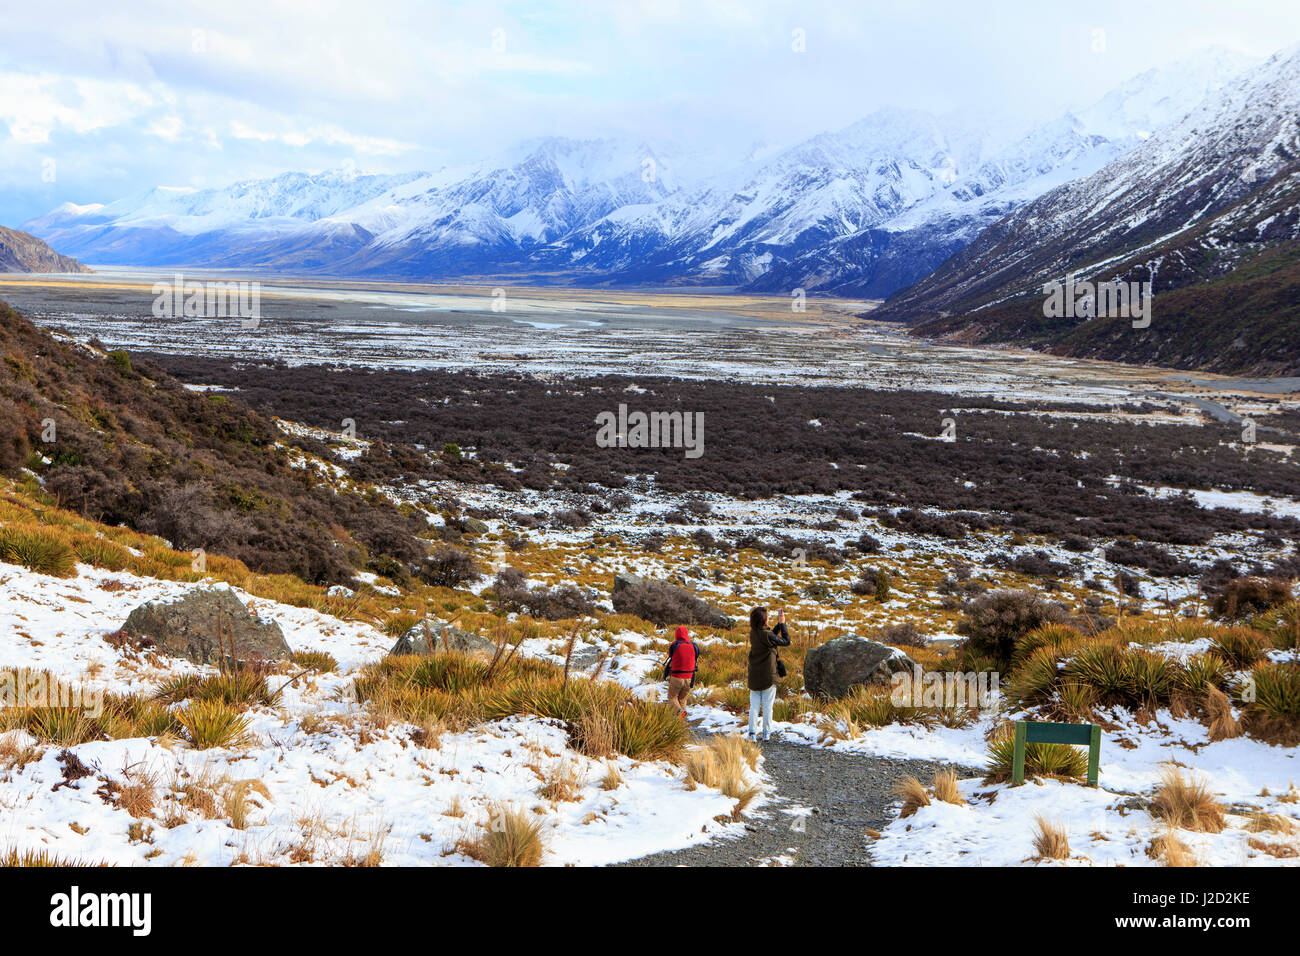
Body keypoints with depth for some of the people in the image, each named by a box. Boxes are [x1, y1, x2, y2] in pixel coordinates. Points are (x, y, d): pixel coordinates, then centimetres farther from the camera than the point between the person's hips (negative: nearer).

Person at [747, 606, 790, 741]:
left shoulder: (753, 633, -1)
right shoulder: (767, 635, -20)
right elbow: (786, 641, -7)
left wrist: (779, 624, 9)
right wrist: (782, 623, 0)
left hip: (754, 677, 5)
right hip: (768, 676, -5)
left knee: (754, 705, 8)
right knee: (767, 706, 6)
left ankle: (752, 733, 4)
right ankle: (766, 733, 11)